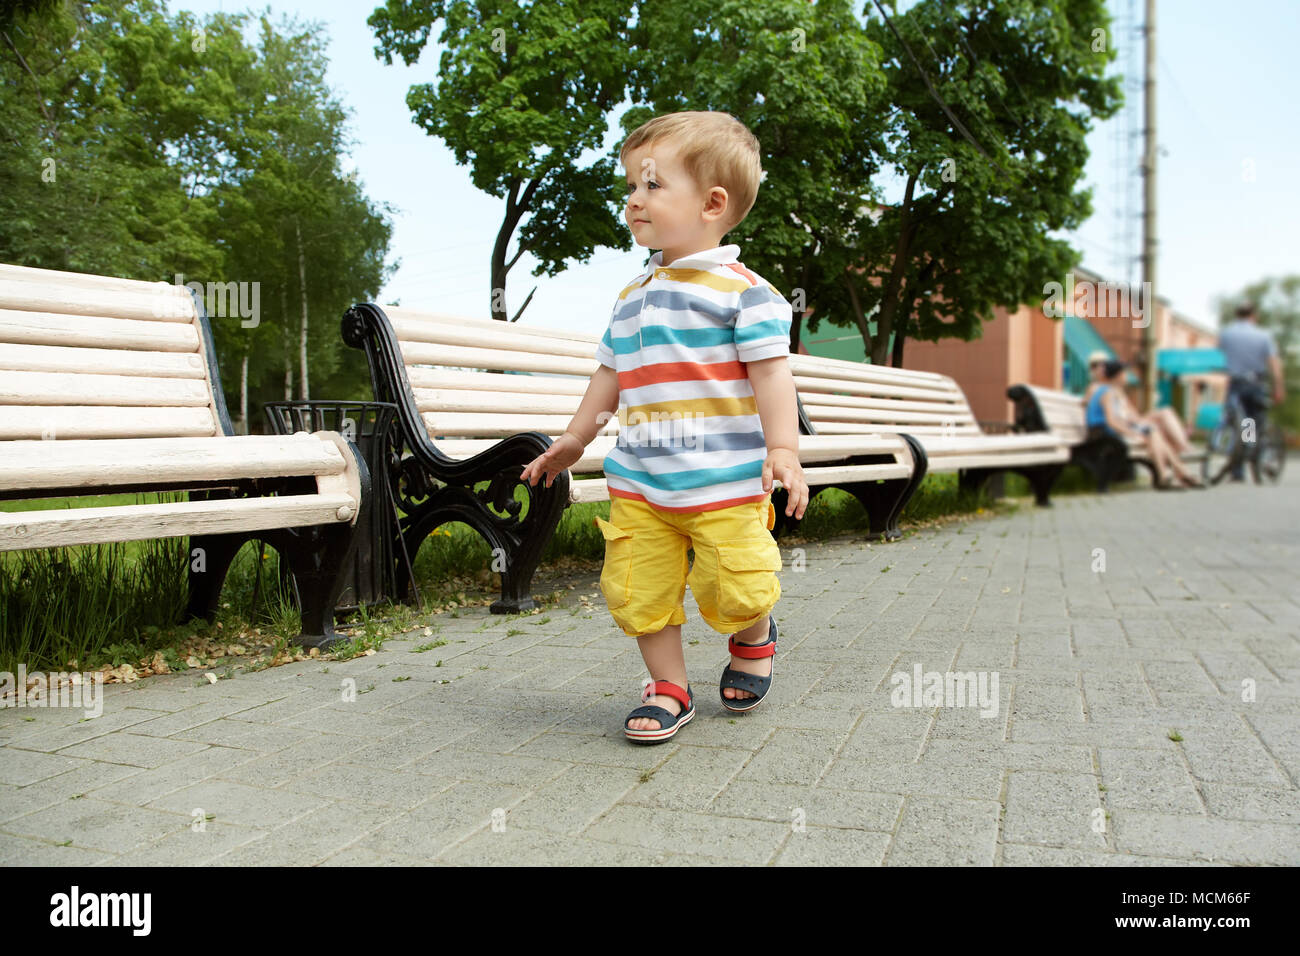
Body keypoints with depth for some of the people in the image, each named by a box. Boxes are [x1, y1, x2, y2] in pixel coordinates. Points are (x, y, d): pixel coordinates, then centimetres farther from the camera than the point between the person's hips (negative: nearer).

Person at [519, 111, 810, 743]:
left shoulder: (739, 288, -5)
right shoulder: (633, 295, 15)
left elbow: (771, 370, -9)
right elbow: (611, 372, 23)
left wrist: (782, 449, -18)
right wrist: (574, 439, 26)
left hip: (725, 483, -5)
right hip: (639, 483, 6)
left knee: (733, 591, -2)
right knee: (637, 591, 3)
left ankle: (754, 637, 33)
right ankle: (669, 688, 21)